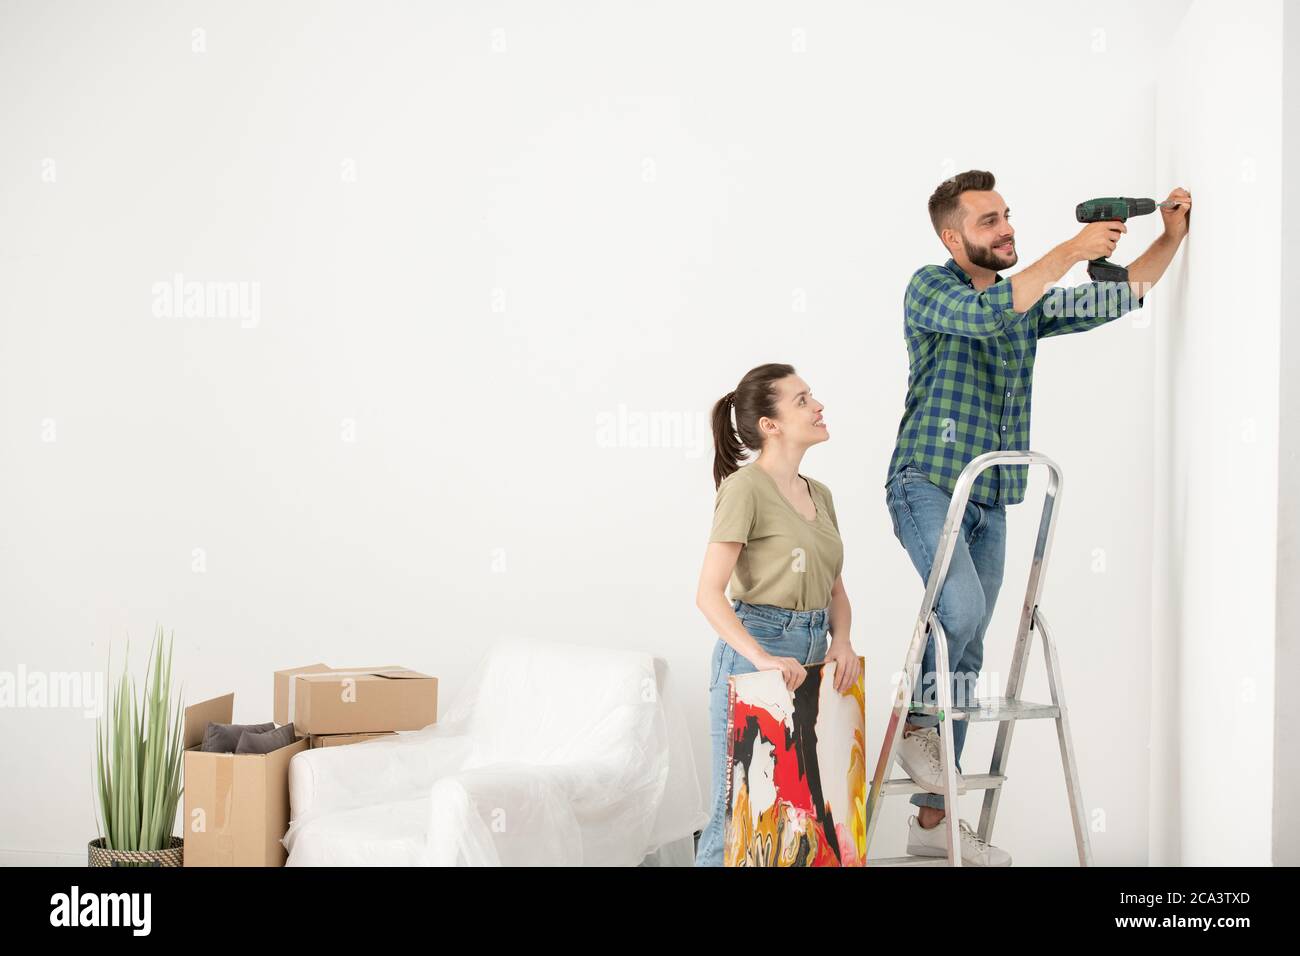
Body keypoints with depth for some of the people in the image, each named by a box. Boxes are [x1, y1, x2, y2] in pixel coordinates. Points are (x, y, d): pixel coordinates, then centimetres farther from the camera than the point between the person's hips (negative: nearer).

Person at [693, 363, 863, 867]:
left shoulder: (819, 494, 13)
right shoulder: (745, 486, -10)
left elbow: (836, 589, 16)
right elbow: (709, 593, -16)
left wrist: (842, 640, -3)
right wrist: (763, 658, -24)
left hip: (810, 657, 8)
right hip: (755, 649, -7)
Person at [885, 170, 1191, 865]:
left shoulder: (1029, 303, 14)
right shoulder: (930, 288, -5)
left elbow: (1120, 298, 17)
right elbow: (986, 313, -25)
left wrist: (1171, 238, 4)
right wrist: (1071, 252, -23)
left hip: (989, 501, 6)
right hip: (927, 486, -6)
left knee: (967, 651, 5)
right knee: (962, 606, -29)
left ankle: (933, 819, 11)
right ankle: (914, 721, 0)